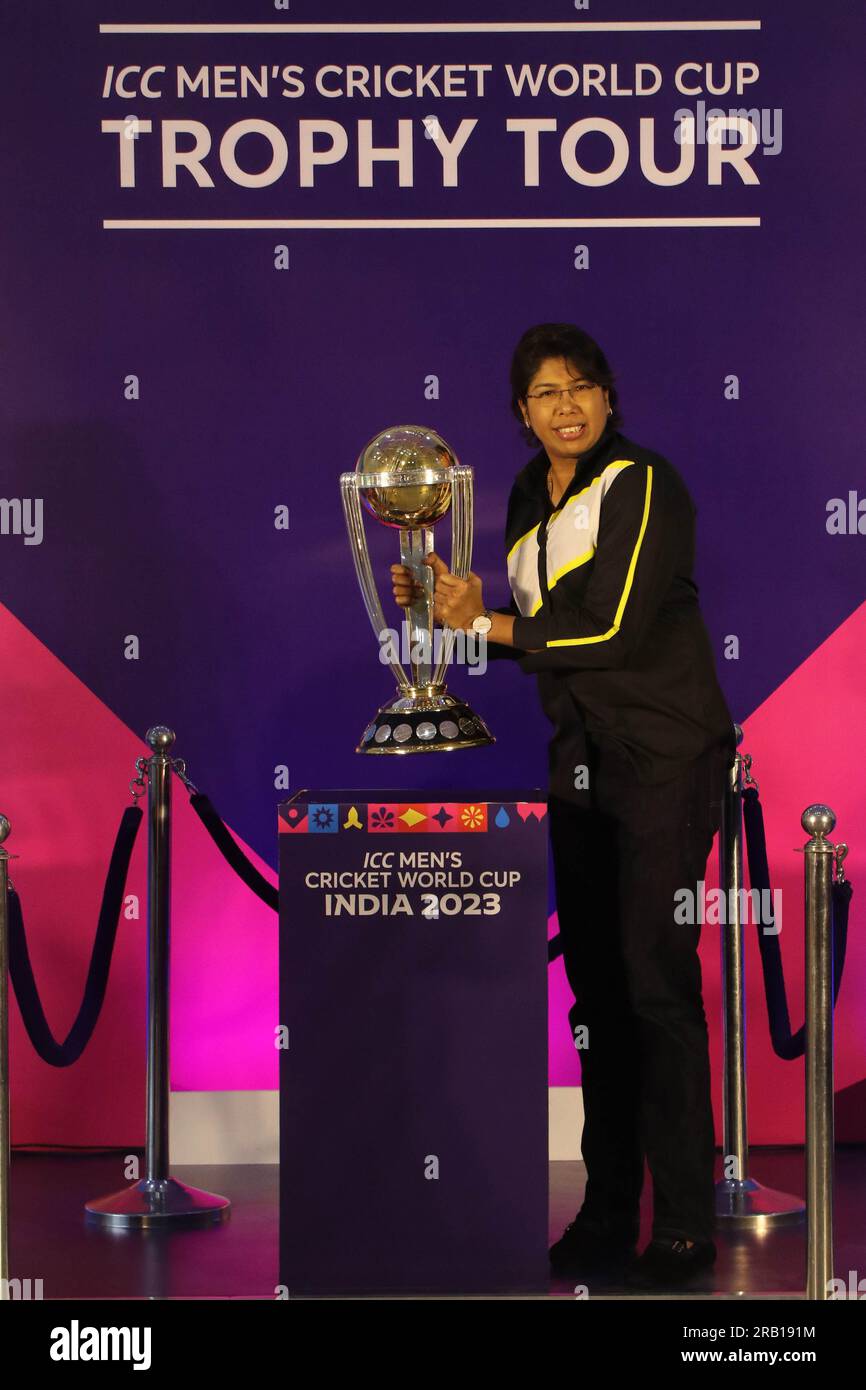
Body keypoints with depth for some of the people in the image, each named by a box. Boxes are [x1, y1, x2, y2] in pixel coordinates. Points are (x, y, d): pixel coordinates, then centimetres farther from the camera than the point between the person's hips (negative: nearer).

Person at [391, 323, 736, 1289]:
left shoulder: (646, 485, -9)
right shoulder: (529, 499, 13)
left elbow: (612, 629, -16)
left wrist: (484, 624, -9)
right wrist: (442, 601, 6)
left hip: (666, 758, -7)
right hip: (580, 763, 7)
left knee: (658, 981, -10)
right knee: (596, 985, 8)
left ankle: (685, 1226, -5)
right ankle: (608, 1213, 17)